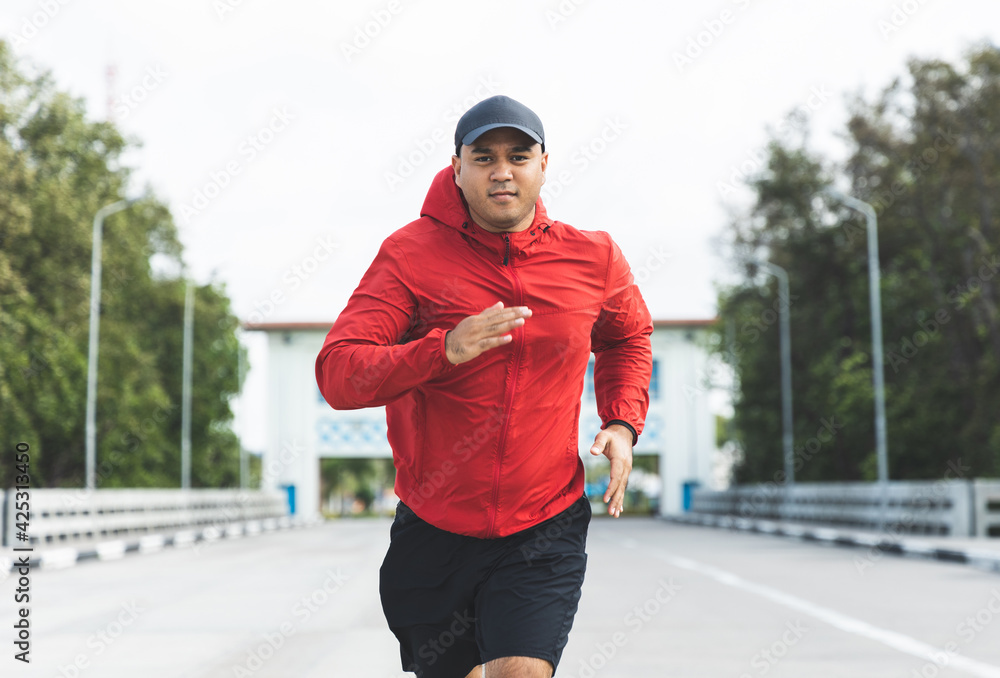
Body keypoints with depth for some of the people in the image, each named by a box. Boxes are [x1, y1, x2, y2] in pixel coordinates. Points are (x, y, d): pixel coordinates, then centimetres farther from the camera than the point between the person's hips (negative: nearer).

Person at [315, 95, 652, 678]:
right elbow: (336, 375, -17)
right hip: (432, 533, 1)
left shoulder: (594, 259, 0)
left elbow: (629, 337, 22)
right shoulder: (411, 254, -8)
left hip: (545, 534, 0)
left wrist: (623, 423, 6)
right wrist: (443, 350, -32)